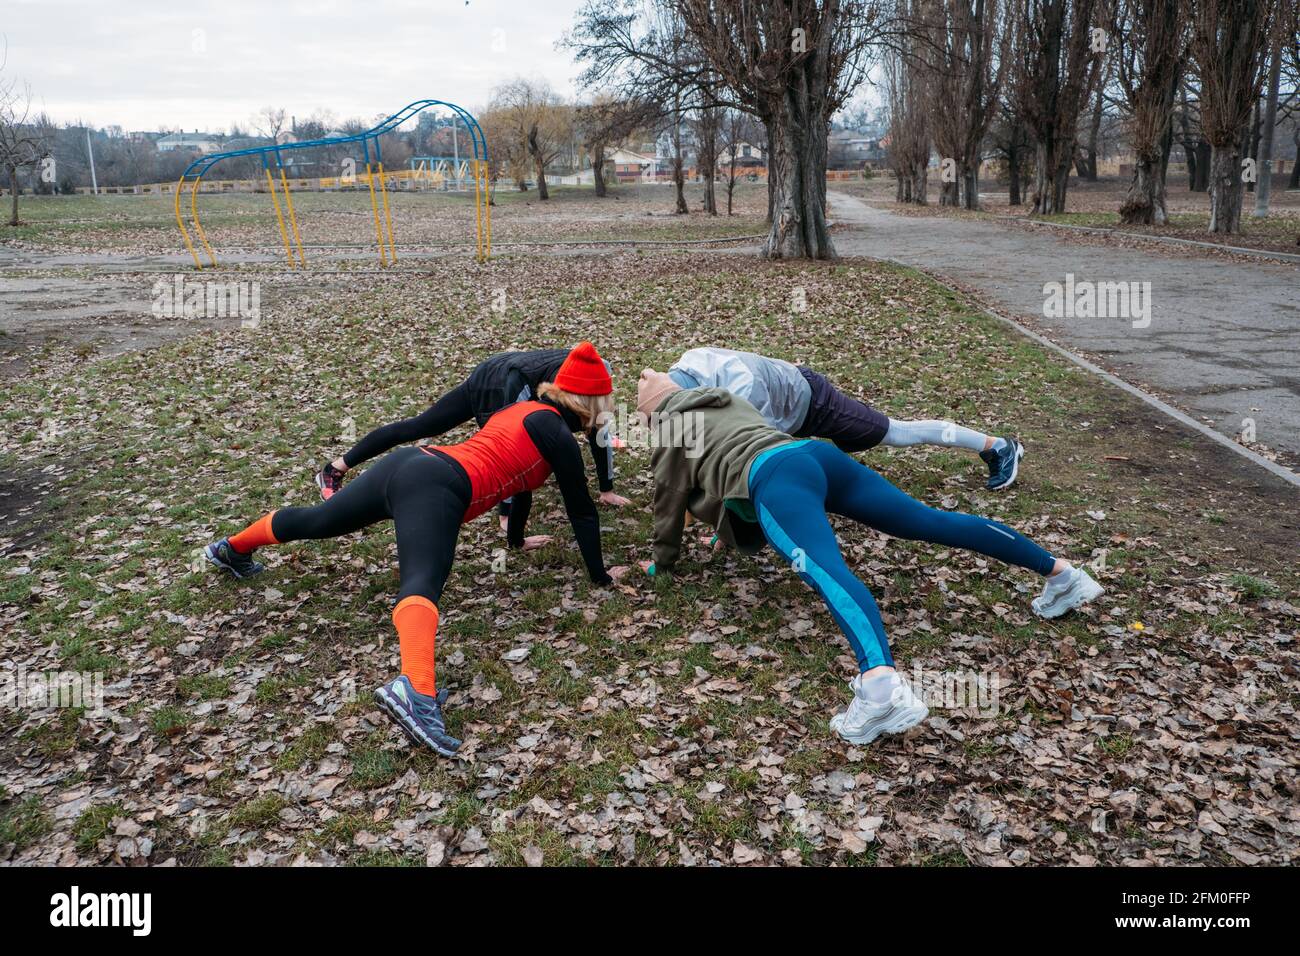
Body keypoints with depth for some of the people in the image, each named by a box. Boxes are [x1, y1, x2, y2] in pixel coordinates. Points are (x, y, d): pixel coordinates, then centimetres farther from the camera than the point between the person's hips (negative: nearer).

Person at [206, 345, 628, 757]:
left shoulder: (524, 410, 26)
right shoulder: (557, 433, 1)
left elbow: (518, 475, 39)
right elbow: (581, 508, 4)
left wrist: (517, 539, 52)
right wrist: (599, 574, 15)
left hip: (406, 463, 9)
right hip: (434, 487, -9)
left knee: (315, 520, 28)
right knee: (421, 585, -33)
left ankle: (231, 549, 50)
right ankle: (413, 689, -57)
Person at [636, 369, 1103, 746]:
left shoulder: (670, 428, 19)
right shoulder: (728, 401, 40)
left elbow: (670, 502, 23)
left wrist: (662, 561, 38)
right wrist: (730, 530, 65)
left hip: (776, 476, -8)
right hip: (817, 454, 8)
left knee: (825, 569, -33)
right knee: (929, 520, 5)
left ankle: (882, 683, -58)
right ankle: (1060, 570, 4)